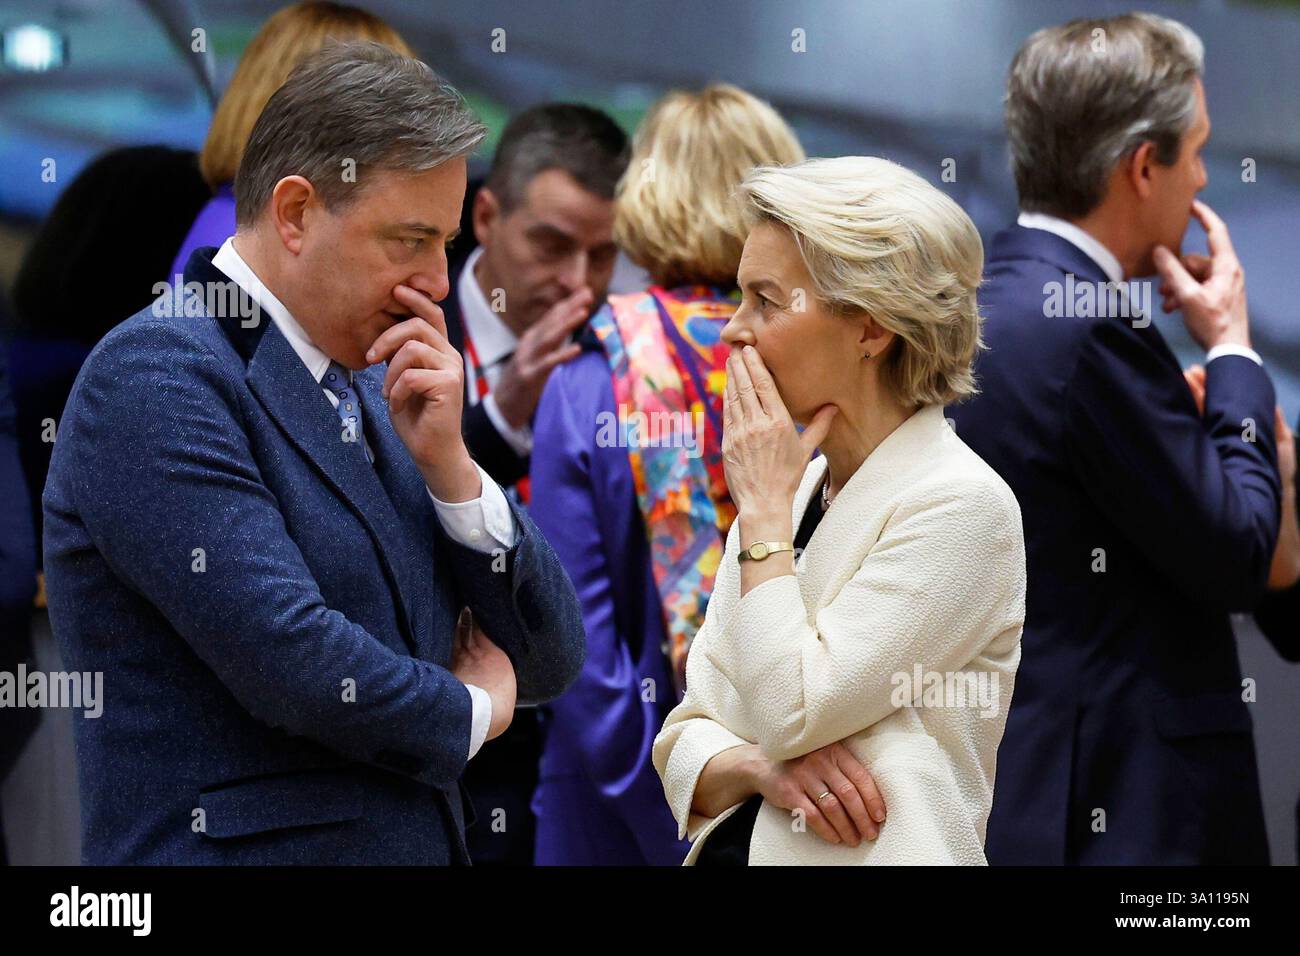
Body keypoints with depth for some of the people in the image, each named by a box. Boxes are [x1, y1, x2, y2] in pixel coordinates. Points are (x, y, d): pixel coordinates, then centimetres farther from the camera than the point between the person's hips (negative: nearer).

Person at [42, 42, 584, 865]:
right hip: (241, 849, -7)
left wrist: (448, 463, -3)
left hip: (424, 844, 7)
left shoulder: (375, 399, 13)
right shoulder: (155, 375, -11)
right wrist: (469, 712, -3)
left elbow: (548, 664, 11)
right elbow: (285, 657, -21)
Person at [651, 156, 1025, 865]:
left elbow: (788, 711, -19)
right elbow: (687, 736, 7)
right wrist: (759, 768, -13)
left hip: (870, 855, -6)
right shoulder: (791, 490, 8)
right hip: (733, 848, 6)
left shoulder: (962, 506, -13)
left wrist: (765, 514, -11)